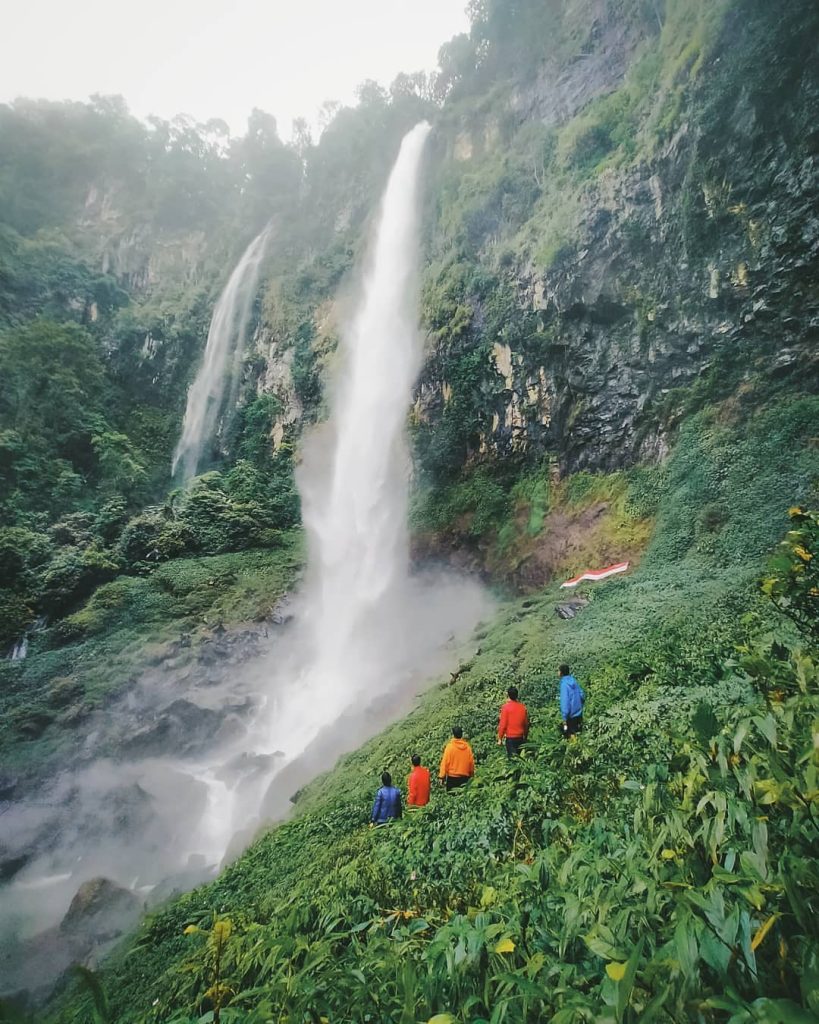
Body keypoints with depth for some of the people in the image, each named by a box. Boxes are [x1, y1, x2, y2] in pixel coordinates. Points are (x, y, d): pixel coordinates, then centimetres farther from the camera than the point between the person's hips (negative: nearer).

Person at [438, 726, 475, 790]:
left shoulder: (450, 746, -10)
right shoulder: (468, 747, -1)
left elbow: (445, 762, -10)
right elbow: (471, 762, 5)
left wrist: (442, 776, -4)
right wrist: (471, 776, 18)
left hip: (452, 778, -3)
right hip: (465, 778, 3)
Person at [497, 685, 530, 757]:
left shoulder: (506, 707, -13)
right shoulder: (523, 706, -1)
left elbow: (503, 724, -12)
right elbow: (526, 723, 7)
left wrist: (500, 738, -2)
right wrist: (525, 736, 20)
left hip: (510, 737, -4)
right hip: (520, 737, 4)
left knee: (512, 757, 0)